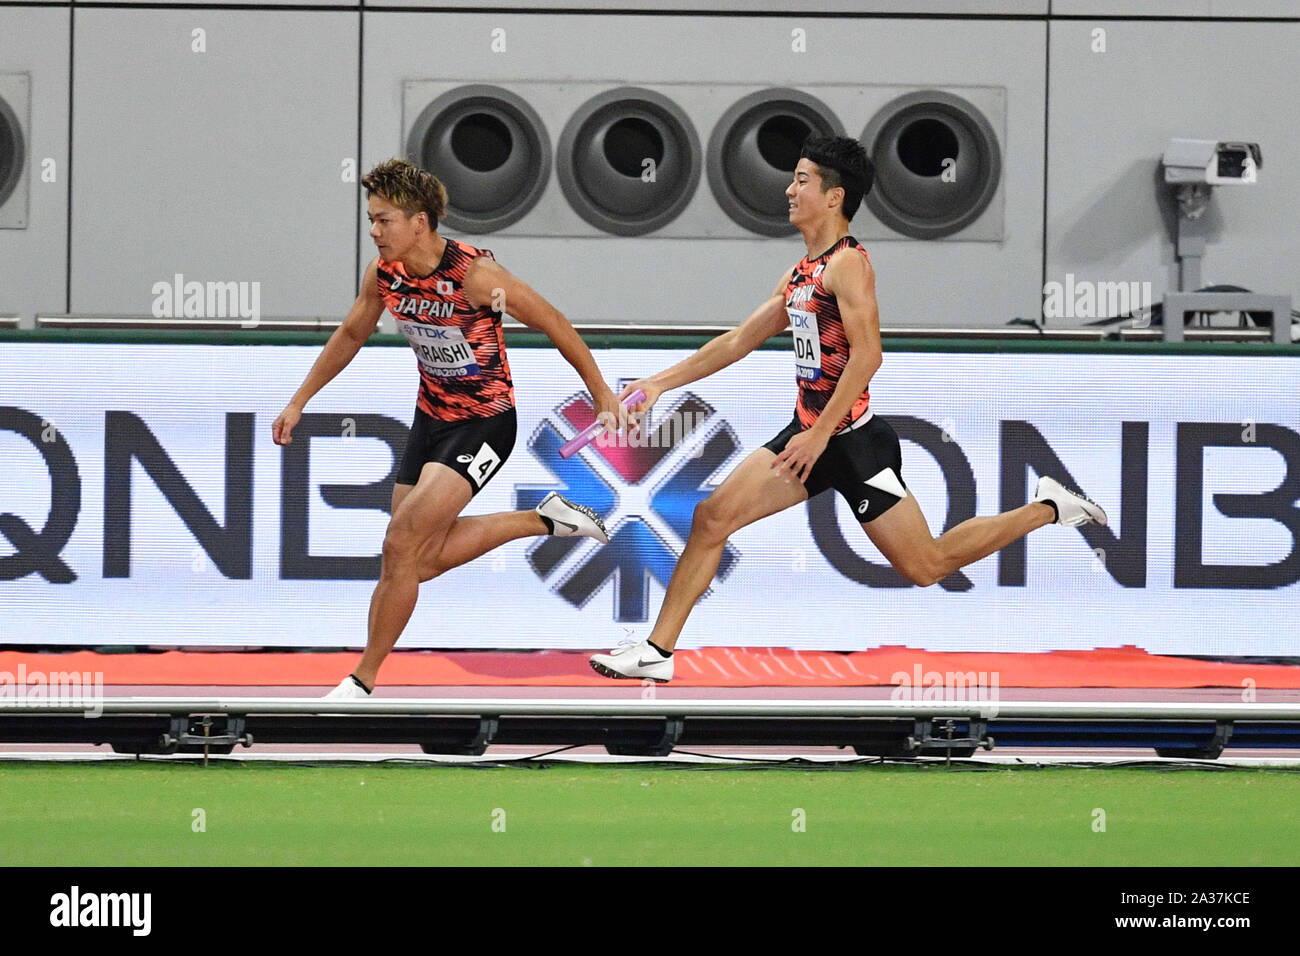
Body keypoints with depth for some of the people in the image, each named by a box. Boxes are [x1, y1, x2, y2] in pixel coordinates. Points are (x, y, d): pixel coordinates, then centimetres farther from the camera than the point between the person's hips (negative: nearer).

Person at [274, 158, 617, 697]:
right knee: (423, 560, 9)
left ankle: (363, 682, -5)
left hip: (484, 424, -7)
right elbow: (351, 336, 14)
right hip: (431, 416, 8)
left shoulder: (474, 273, -26)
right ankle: (544, 520, 27)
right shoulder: (383, 274, -6)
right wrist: (299, 402, 16)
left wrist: (602, 395, -8)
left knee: (402, 546, -17)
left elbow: (552, 323, -15)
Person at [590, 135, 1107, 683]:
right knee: (713, 517, -3)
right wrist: (661, 383, 17)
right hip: (810, 432, 8)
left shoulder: (848, 263, -15)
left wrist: (818, 437, -25)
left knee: (926, 567, -1)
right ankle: (657, 652, -1)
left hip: (853, 440, -8)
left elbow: (866, 356, -24)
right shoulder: (800, 274, 13)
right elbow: (739, 342, 20)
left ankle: (1048, 509, 15)